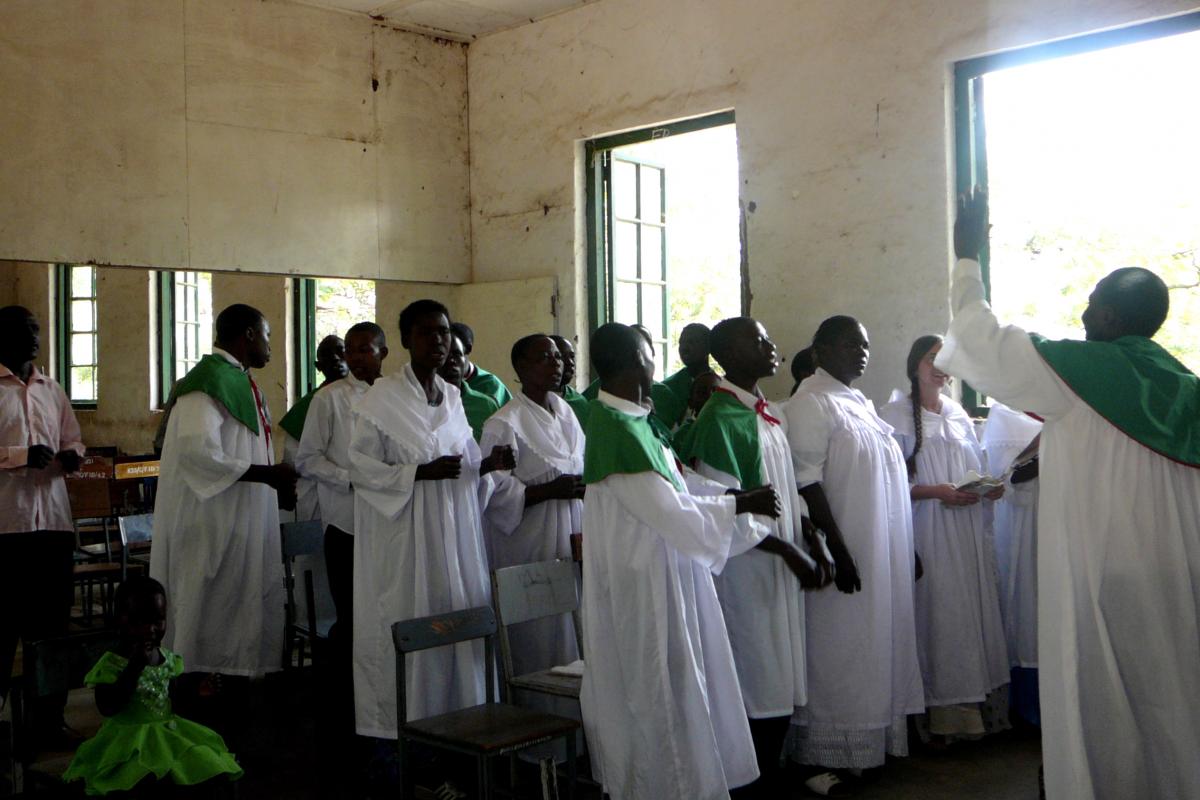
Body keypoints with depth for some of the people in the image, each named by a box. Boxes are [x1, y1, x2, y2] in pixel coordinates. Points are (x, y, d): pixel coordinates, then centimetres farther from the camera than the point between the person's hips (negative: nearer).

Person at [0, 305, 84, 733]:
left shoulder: (52, 390, 17)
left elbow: (73, 439, 23)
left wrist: (73, 454, 3)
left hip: (53, 521, 5)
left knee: (52, 619, 7)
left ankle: (49, 714, 16)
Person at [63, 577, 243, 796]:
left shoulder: (169, 659, 5)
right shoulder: (111, 663, -13)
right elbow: (108, 708, -25)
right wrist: (135, 666, -29)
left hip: (169, 732, 6)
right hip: (129, 741, -6)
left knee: (204, 770, -4)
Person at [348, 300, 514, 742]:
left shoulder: (453, 396, 12)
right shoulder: (381, 398, -7)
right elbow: (360, 467, -11)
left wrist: (488, 464, -2)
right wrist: (422, 472, -20)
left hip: (454, 530, 6)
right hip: (404, 536, -6)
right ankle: (397, 733, 11)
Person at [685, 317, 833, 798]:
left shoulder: (769, 414, 13)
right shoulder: (720, 417, -14)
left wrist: (814, 543, 5)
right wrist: (788, 551, -16)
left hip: (783, 568, 8)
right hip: (747, 571, -8)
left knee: (781, 683, 13)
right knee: (756, 687, 0)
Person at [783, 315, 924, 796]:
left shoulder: (861, 402, 15)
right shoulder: (810, 405, -12)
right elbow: (807, 483, -20)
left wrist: (908, 548, 18)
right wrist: (837, 549, -23)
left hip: (886, 557, 9)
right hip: (848, 556, -9)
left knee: (875, 650, 14)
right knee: (838, 654, -2)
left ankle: (867, 744, 25)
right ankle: (821, 760, 9)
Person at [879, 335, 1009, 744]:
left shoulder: (958, 414, 15)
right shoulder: (896, 415, -4)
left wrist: (988, 487, 0)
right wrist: (935, 491, -19)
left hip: (969, 530, 6)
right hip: (927, 530, -6)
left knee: (975, 608, 5)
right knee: (937, 613, -5)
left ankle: (974, 702, 14)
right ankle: (941, 713, 3)